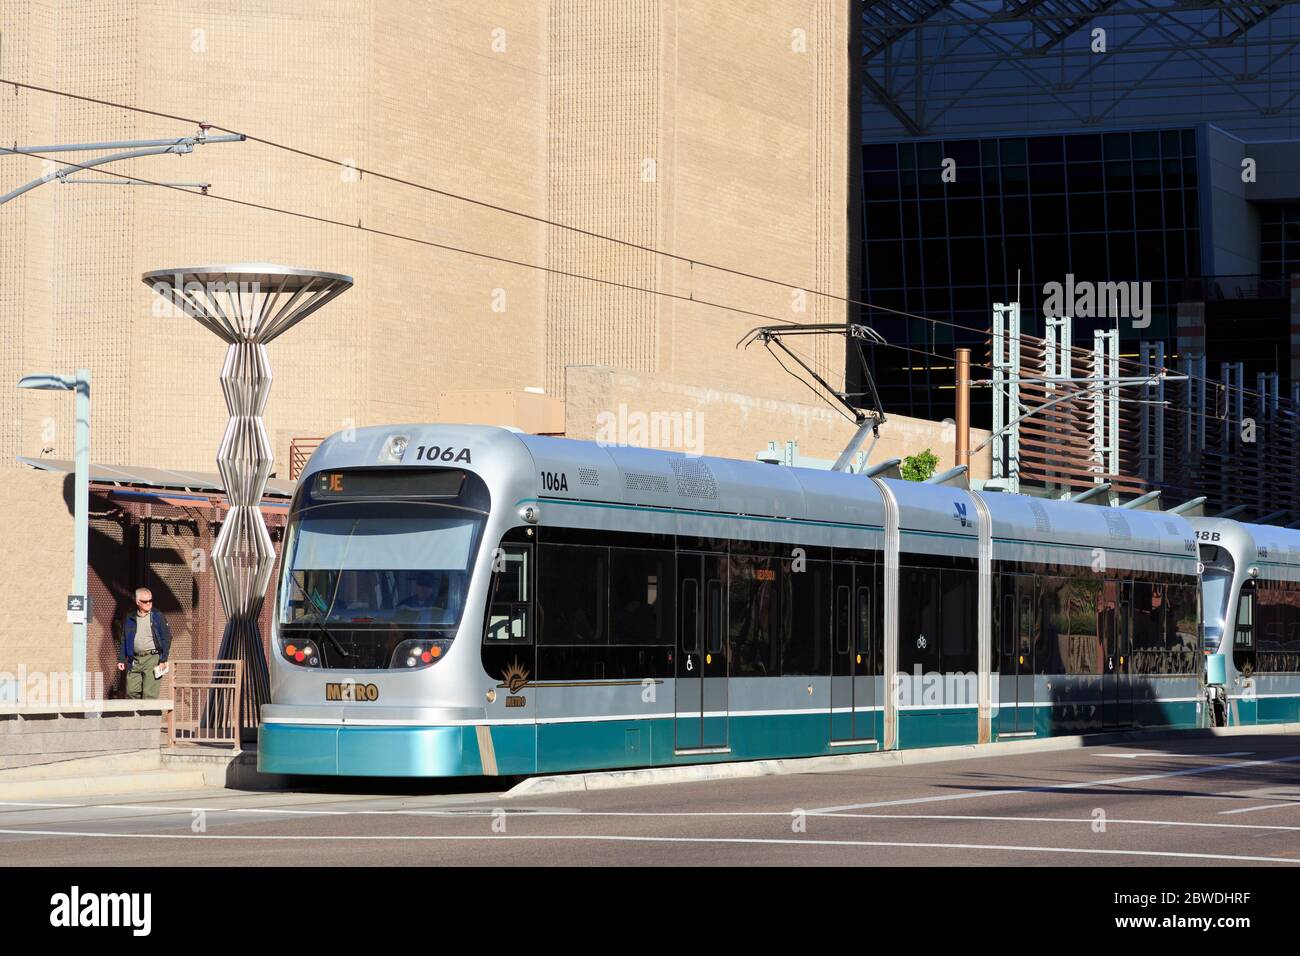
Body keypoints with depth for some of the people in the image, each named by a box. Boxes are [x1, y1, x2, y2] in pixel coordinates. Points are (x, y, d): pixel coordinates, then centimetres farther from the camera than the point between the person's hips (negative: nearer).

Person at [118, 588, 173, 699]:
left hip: (152, 658, -4)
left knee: (149, 693, -10)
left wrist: (163, 660, -7)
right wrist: (121, 659, 11)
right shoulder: (129, 620, 13)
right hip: (135, 660, 4)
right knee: (131, 691, -1)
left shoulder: (158, 618, 4)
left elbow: (167, 639, 0)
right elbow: (124, 641, 18)